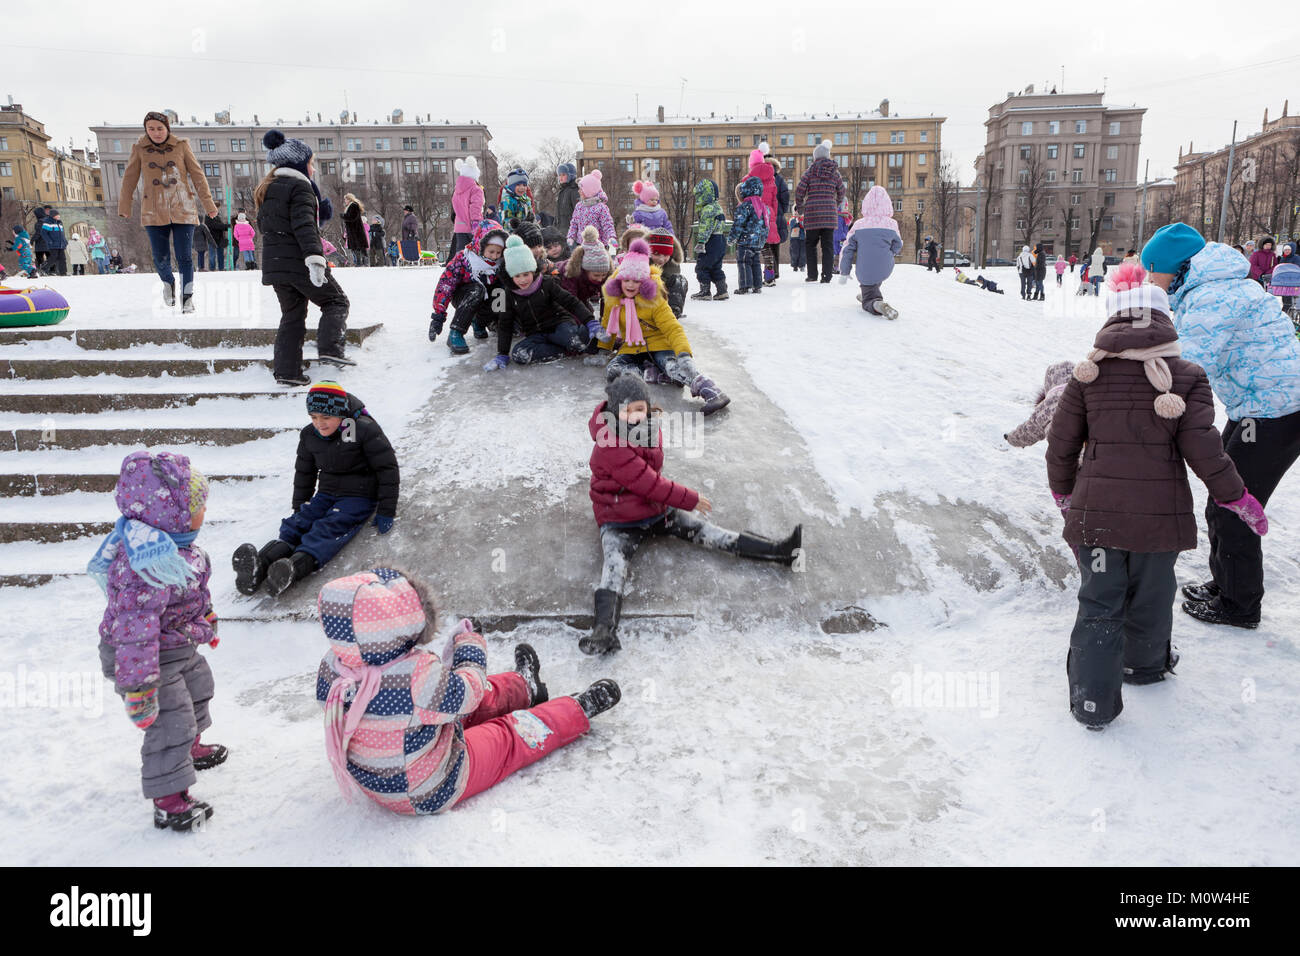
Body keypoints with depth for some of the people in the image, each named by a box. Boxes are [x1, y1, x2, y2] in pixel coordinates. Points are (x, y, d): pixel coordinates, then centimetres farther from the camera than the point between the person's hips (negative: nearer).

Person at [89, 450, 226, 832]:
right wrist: (137, 686, -35)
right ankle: (169, 803, 8)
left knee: (198, 691, 29)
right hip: (154, 657, -10)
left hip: (183, 648, 11)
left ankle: (191, 747, 55)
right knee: (170, 722, -5)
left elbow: (195, 589, 15)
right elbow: (134, 631, -38)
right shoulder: (146, 568, -38)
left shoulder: (177, 543, -4)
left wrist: (207, 622, 28)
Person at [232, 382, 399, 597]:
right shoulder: (309, 435, 4)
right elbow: (304, 472, 20)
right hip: (326, 494, 6)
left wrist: (386, 512, -12)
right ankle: (260, 565, -40)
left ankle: (295, 567, -54)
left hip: (359, 497, -6)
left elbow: (387, 468, -11)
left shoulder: (364, 430, -15)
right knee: (297, 524, -19)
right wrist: (299, 508, 19)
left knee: (327, 529, -30)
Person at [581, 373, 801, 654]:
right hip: (618, 521, -7)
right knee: (615, 564, -28)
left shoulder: (648, 428, 1)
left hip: (658, 508, 7)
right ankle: (604, 630, -46)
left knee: (704, 530, 0)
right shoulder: (609, 446, -27)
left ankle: (778, 551, -5)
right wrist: (689, 499, -19)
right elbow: (647, 482, -26)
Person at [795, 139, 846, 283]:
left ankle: (812, 274, 4)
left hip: (812, 212, -2)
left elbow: (799, 191, -2)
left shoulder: (810, 171, 0)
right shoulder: (835, 171, 8)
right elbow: (841, 192, 15)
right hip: (830, 213, 2)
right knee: (827, 245, 5)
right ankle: (827, 275, 1)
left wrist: (799, 207, 14)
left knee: (810, 243, 8)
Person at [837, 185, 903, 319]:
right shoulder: (892, 224, -4)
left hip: (864, 273, -2)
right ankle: (865, 294, 36)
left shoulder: (858, 225, -5)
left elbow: (847, 250, -2)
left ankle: (877, 304, -24)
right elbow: (897, 247, 9)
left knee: (868, 300, 8)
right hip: (886, 270, 2)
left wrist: (844, 273, 8)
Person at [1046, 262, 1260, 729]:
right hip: (1160, 514, 0)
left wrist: (1063, 492, 19)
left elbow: (1061, 444, 2)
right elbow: (1202, 450, -9)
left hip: (1096, 511, 0)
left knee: (1098, 605, 9)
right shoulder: (1188, 377, -5)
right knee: (1150, 598, 21)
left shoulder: (1087, 376, -2)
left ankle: (1092, 700, 8)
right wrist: (1239, 499, 6)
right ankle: (1146, 664, 45)